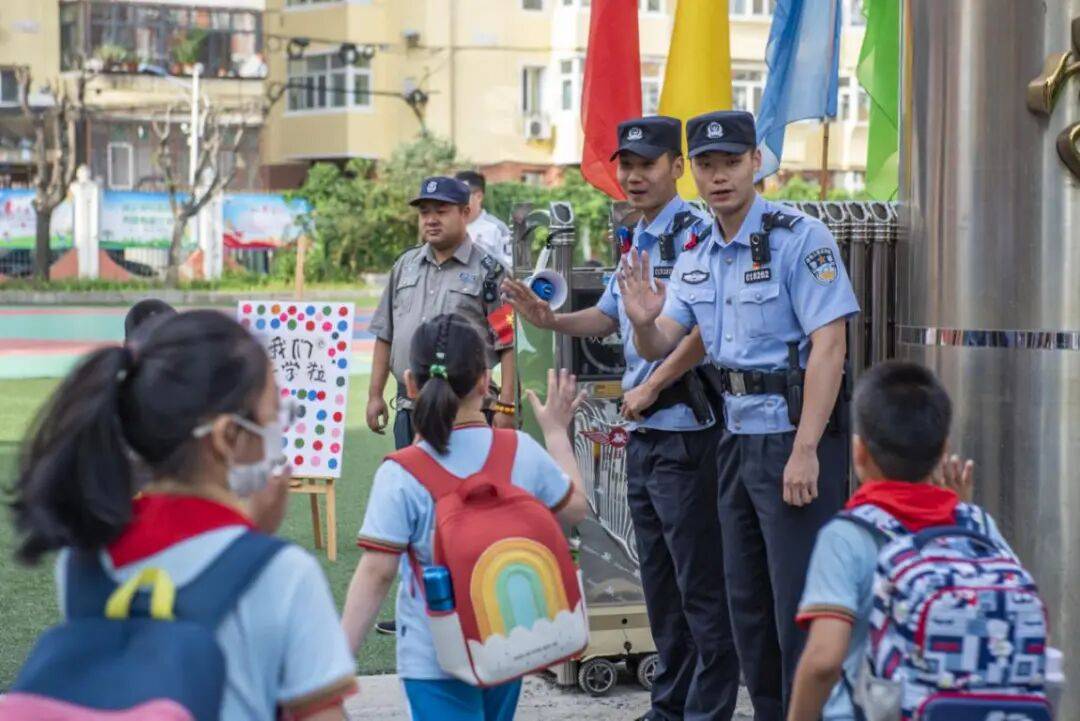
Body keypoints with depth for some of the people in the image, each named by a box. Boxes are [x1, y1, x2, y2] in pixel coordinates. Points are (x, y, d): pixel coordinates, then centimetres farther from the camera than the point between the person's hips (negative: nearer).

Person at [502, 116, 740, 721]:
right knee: (659, 579, 16)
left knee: (700, 580, -4)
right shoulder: (636, 242, 15)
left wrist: (650, 388, -16)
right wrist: (549, 319, 5)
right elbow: (608, 316, 23)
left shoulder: (694, 233, -13)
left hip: (687, 428, -10)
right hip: (644, 431, 10)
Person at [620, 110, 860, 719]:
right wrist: (644, 321, -13)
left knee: (800, 601, -6)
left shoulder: (800, 238, -13)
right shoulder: (698, 253, 11)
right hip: (737, 439, 8)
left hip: (796, 439, -8)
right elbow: (661, 347, 12)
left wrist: (805, 450, -22)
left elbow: (829, 347, -18)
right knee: (748, 602, 14)